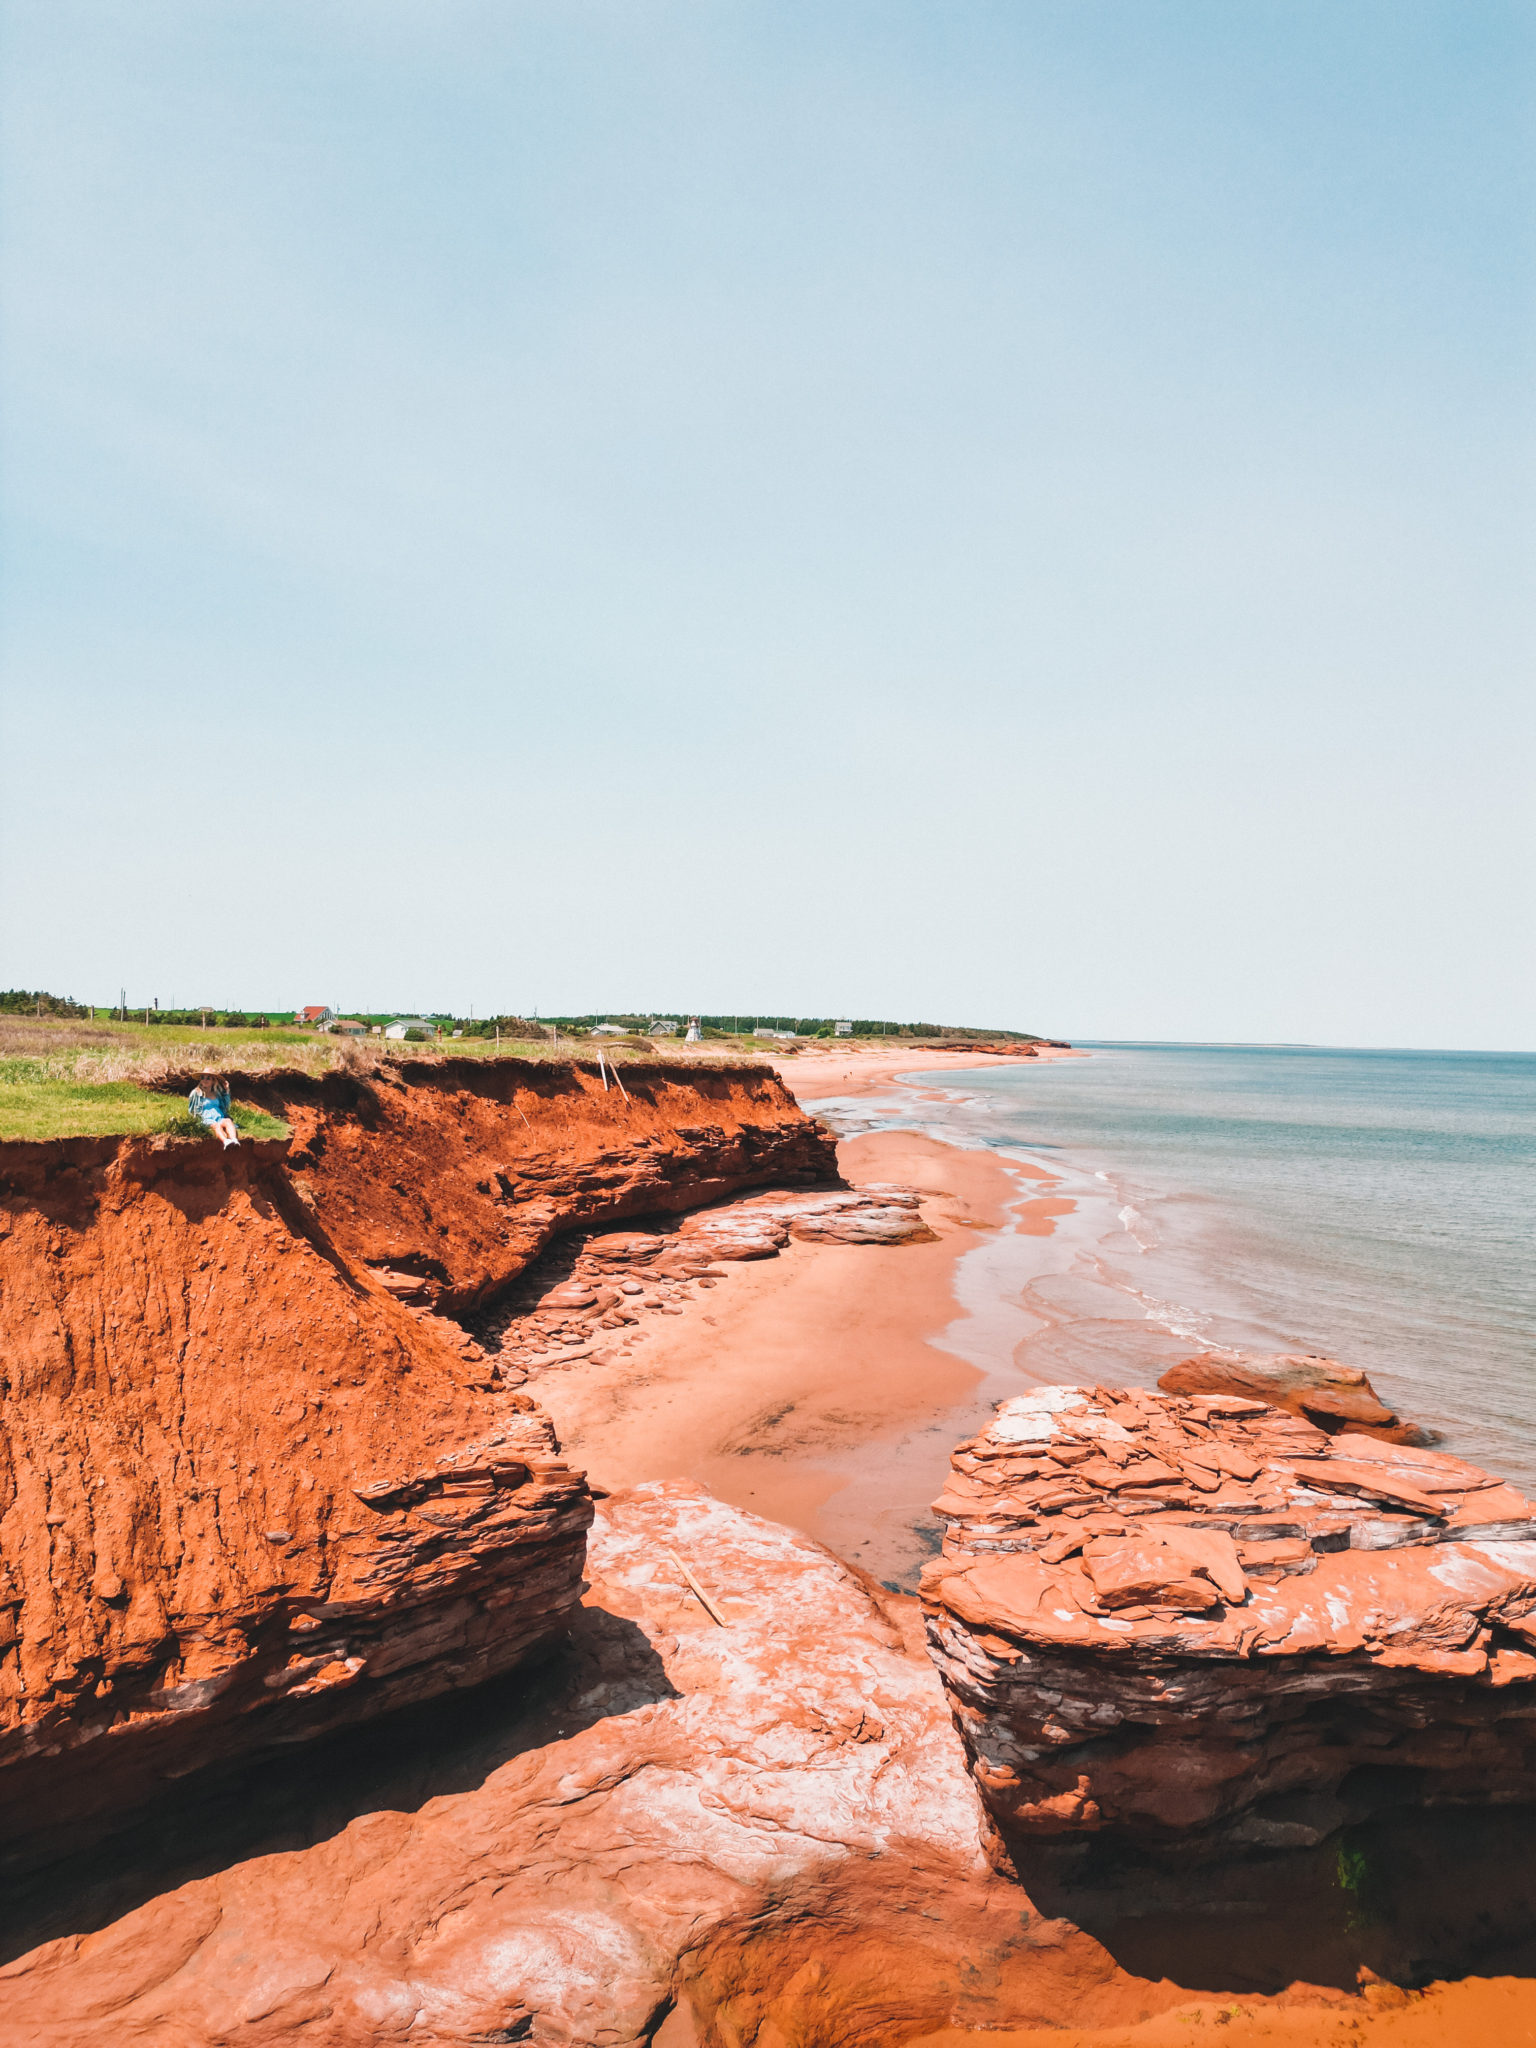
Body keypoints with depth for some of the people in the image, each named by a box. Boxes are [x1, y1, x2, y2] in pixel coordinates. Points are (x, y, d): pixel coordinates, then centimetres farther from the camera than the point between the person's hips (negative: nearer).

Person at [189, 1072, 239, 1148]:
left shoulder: (217, 1093, 28)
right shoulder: (196, 1093, 20)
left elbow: (226, 1107, 25)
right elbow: (192, 1110, 19)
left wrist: (226, 1091, 24)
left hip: (220, 1118, 3)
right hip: (207, 1119, -3)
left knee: (228, 1121, -35)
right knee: (216, 1125, -39)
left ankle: (234, 1140, -63)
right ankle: (225, 1141, -69)